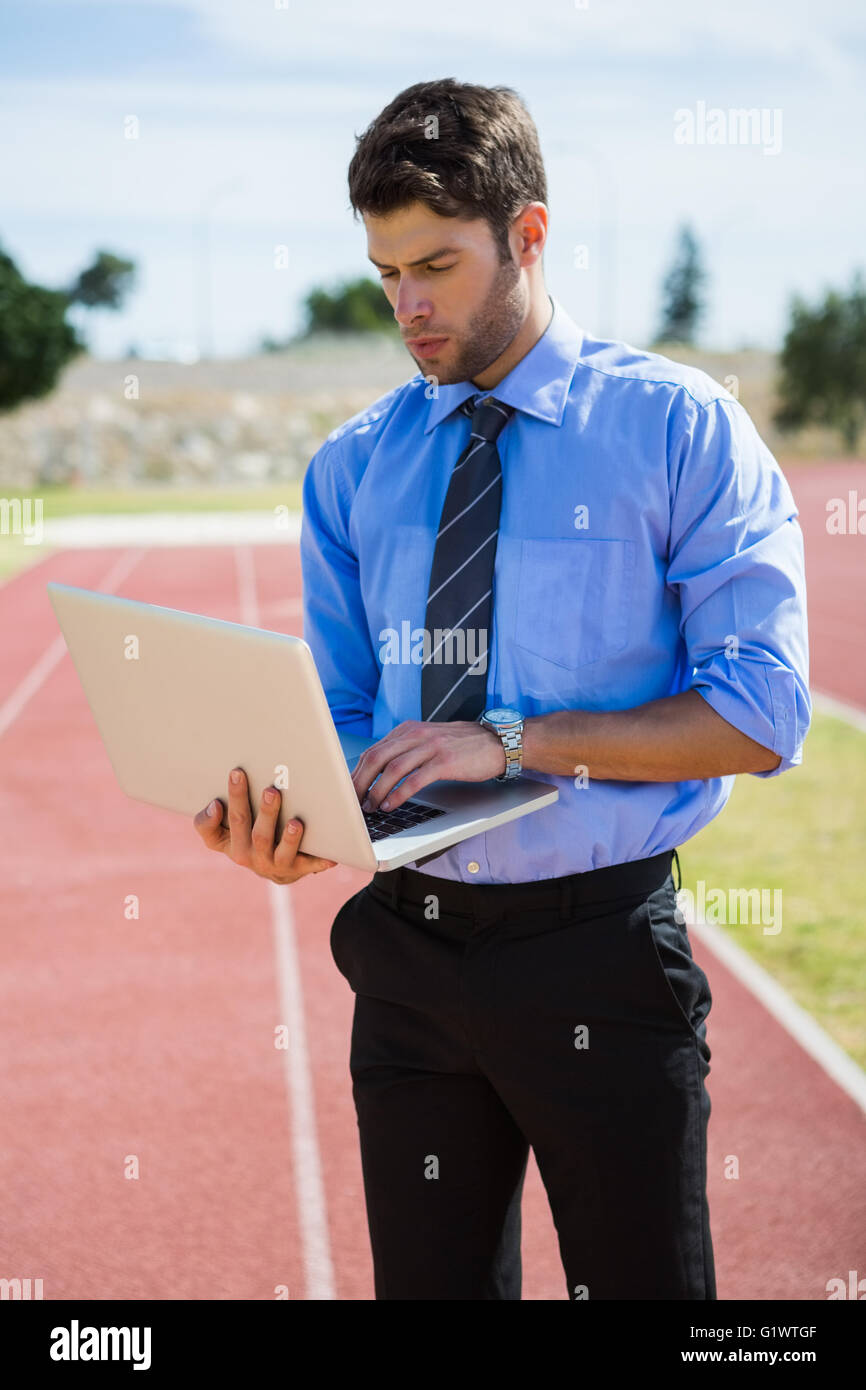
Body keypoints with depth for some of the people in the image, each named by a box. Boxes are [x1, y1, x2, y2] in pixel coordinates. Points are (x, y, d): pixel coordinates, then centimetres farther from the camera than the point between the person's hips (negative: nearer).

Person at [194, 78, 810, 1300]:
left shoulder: (676, 428, -6)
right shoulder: (354, 467, 6)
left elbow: (760, 716, -12)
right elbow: (342, 711, 6)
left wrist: (519, 740, -20)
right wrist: (289, 824, -17)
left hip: (599, 956, -3)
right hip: (411, 953, 4)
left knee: (642, 1282, 11)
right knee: (428, 1283, 17)